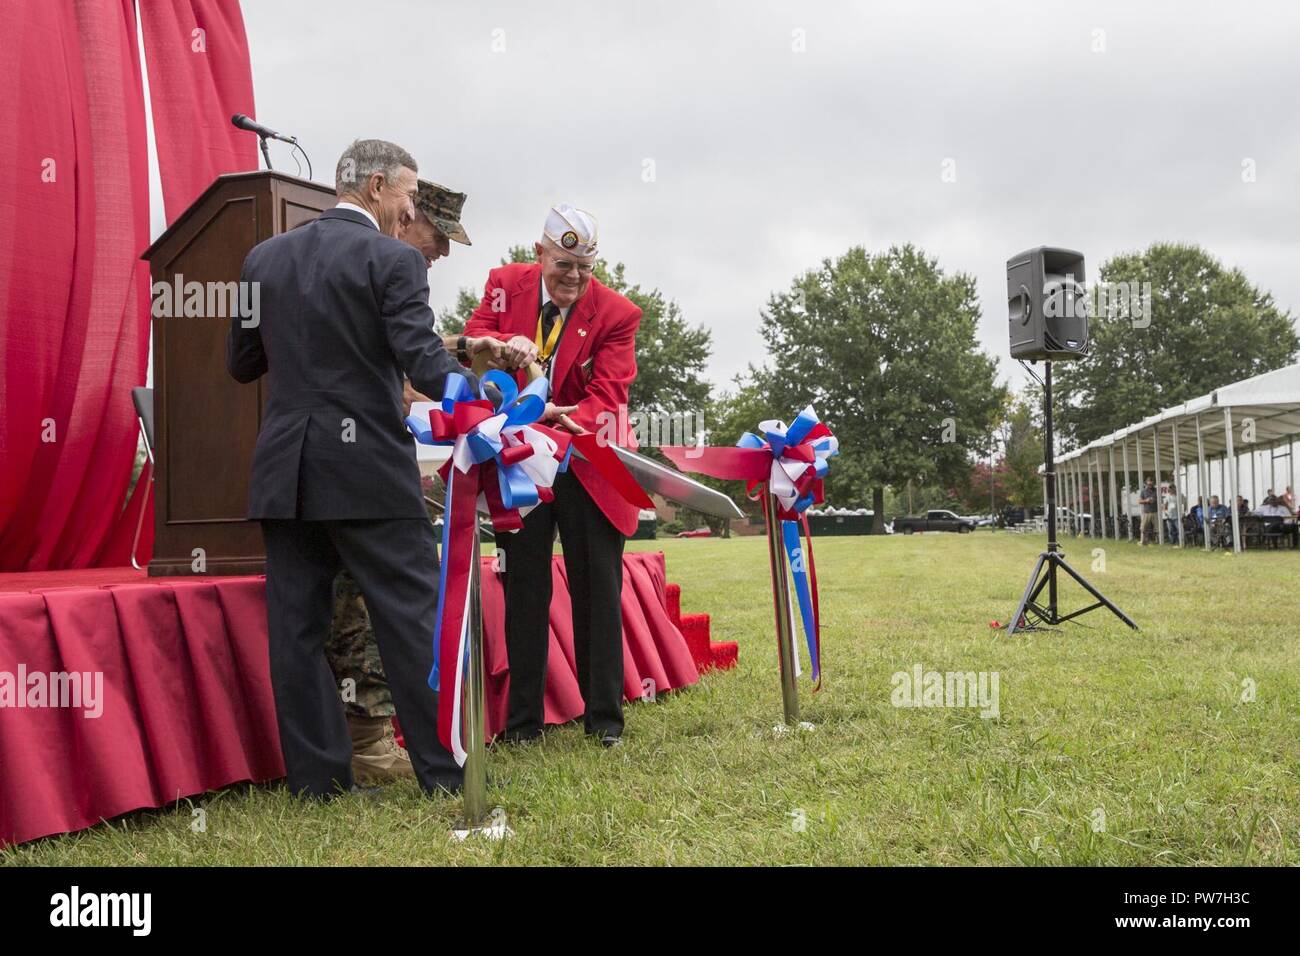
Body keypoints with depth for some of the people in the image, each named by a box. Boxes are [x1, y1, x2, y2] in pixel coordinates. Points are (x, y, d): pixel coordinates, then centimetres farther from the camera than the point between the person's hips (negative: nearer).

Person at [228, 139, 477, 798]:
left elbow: (242, 365, 17)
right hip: (369, 473, -5)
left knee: (296, 626, 9)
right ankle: (446, 772, 8)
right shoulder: (392, 261, -6)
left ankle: (317, 777, 14)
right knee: (413, 619, 2)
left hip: (285, 472, 5)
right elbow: (424, 361, -16)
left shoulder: (265, 259, 10)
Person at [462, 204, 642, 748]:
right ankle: (523, 720, 15)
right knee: (524, 591, 6)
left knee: (597, 589, 4)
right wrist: (505, 345, -28)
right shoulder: (505, 285, -2)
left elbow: (605, 396, -15)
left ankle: (604, 716, 16)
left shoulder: (616, 314, -9)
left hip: (585, 463, -1)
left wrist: (568, 418, -37)